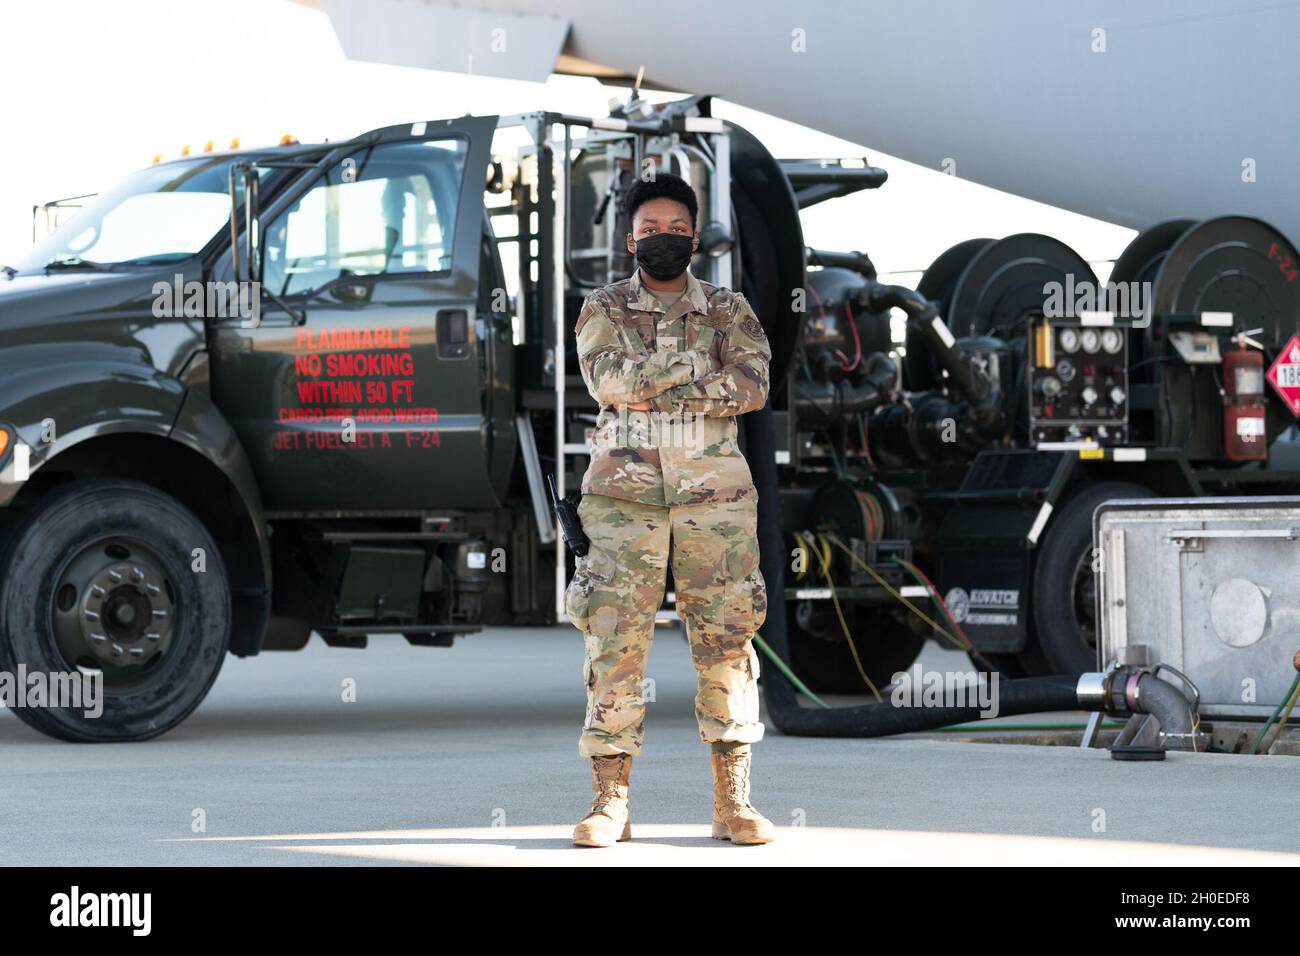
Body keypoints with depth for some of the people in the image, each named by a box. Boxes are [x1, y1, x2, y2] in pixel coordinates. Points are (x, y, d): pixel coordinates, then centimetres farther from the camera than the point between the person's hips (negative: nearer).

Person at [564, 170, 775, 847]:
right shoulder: (603, 310, 9)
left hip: (715, 494, 1)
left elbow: (752, 386, -6)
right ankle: (610, 801, 1)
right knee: (615, 643, -4)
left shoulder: (730, 310, 10)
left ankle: (733, 801, 4)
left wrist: (651, 383, -11)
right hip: (625, 496, -1)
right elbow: (608, 379, -10)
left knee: (726, 640, -1)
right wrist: (697, 367, -8)